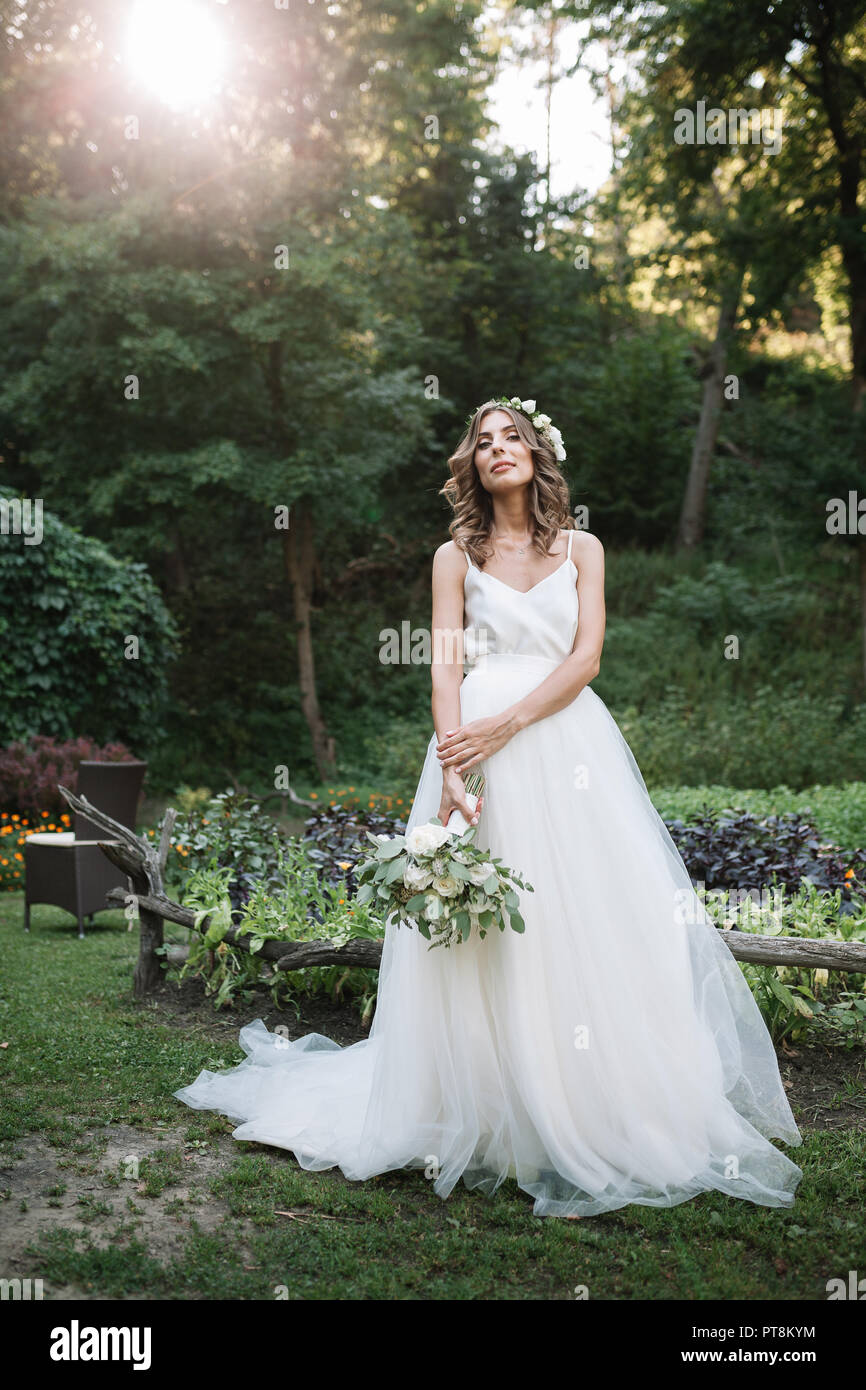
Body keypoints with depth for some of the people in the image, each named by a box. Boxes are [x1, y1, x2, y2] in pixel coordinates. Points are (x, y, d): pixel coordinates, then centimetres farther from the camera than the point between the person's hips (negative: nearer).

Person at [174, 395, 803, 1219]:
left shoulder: (582, 549, 13)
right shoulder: (456, 556, 11)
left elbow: (585, 658, 0)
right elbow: (445, 669, 0)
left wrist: (505, 727, -13)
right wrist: (454, 767, -15)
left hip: (567, 740, 1)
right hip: (477, 745, 0)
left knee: (583, 923, -3)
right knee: (479, 932, -3)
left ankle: (593, 1116, 7)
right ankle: (479, 1117, 6)